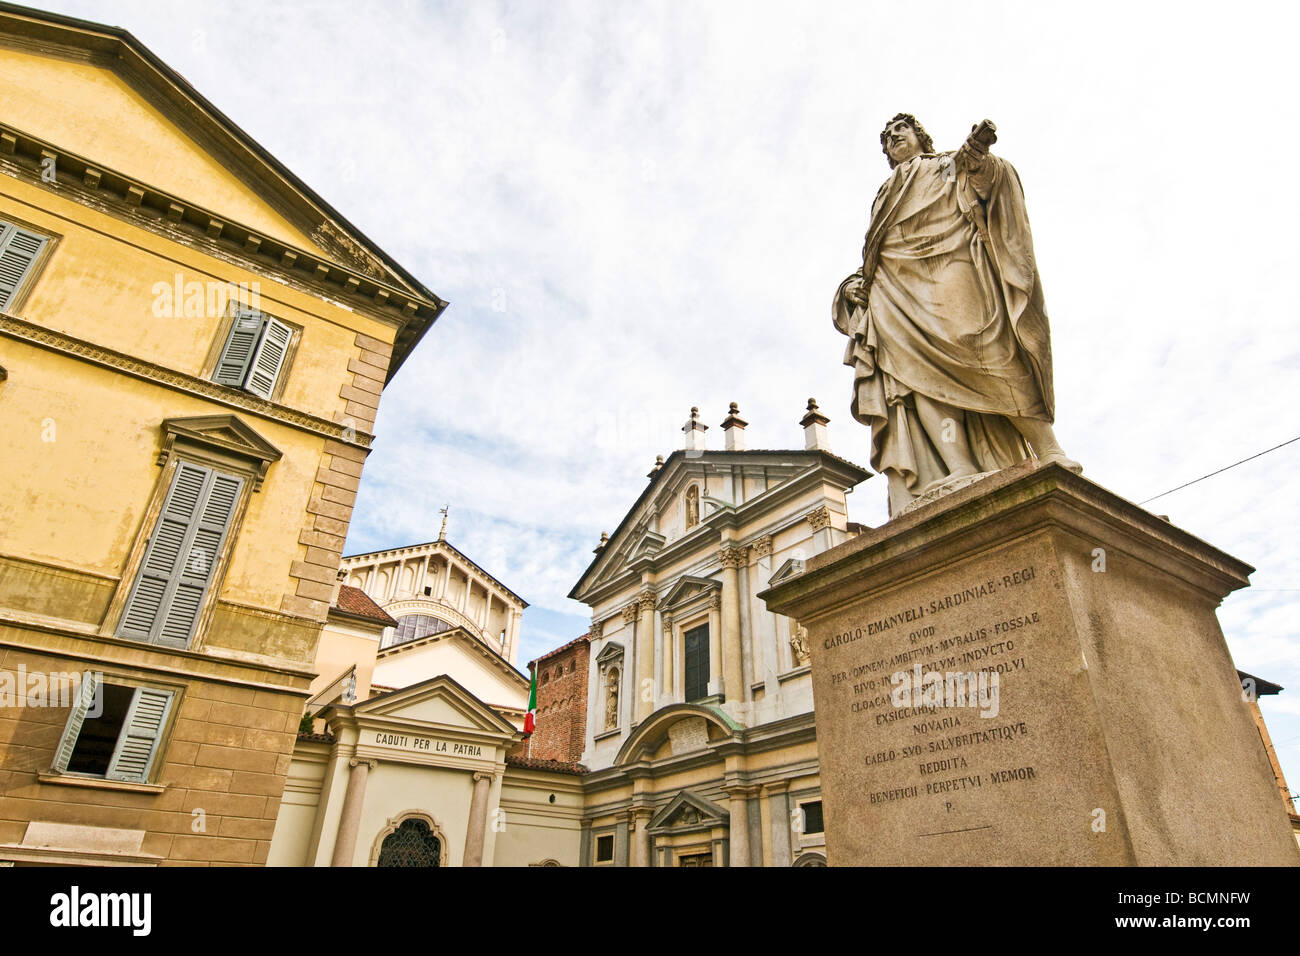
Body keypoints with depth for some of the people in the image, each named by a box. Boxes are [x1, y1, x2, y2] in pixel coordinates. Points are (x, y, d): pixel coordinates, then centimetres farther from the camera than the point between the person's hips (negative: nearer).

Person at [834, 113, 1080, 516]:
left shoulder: (950, 166, 28)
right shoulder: (887, 196, 37)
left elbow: (989, 179, 5)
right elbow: (873, 263, 28)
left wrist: (979, 156, -17)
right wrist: (854, 285, 6)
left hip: (952, 273, -3)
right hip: (901, 288, 3)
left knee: (979, 345, -26)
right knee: (924, 363, -20)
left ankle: (1046, 446, -29)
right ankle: (958, 468, -35)